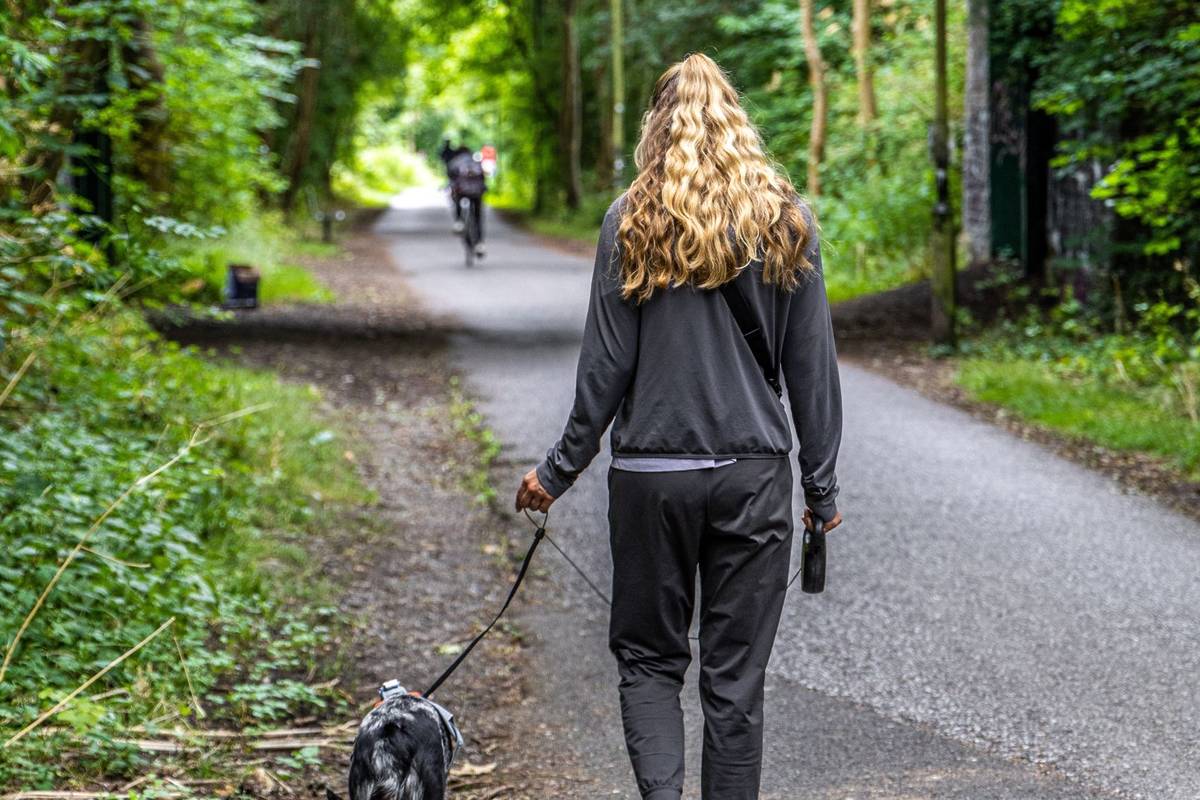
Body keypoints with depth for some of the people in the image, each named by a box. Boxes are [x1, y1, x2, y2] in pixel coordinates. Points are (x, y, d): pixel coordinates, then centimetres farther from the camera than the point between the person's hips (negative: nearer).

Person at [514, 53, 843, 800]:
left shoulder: (632, 221, -4)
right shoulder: (787, 220, 1)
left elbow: (606, 364, -5)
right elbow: (813, 366, 3)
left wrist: (560, 470, 6)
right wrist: (822, 488, 10)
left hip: (652, 473, -1)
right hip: (755, 472, 1)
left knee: (649, 656, 13)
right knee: (736, 673, 9)